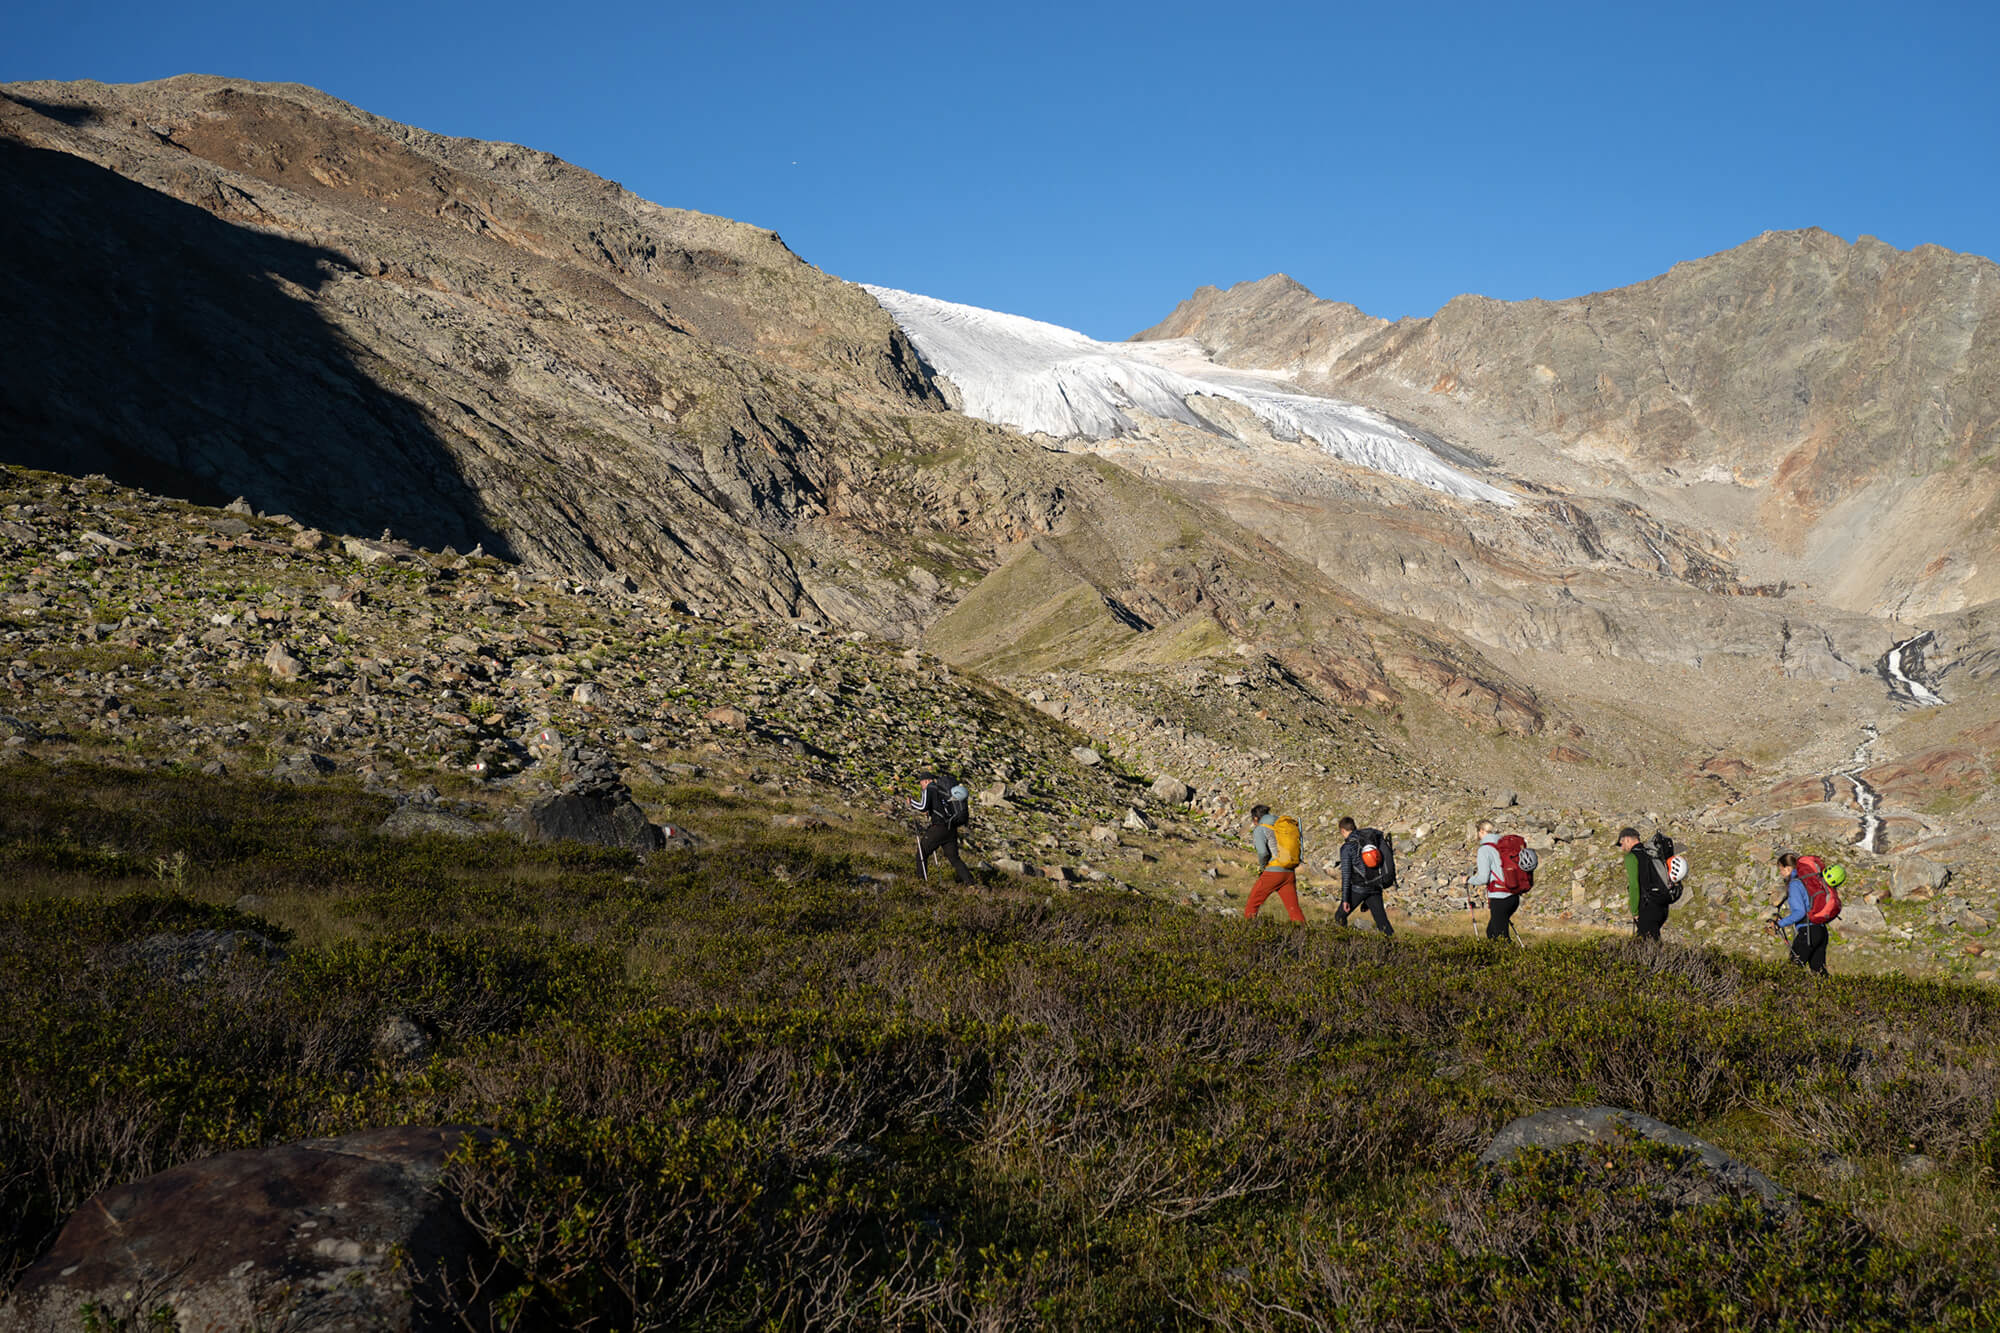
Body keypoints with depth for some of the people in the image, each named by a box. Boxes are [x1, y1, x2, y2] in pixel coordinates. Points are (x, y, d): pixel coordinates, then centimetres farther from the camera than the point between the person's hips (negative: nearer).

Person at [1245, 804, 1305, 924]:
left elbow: (1262, 852, -20)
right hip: (1290, 873, 6)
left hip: (1273, 873, -6)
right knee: (1294, 909, 4)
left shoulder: (1260, 829, -4)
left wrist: (1261, 867, -1)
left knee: (1251, 905, 9)